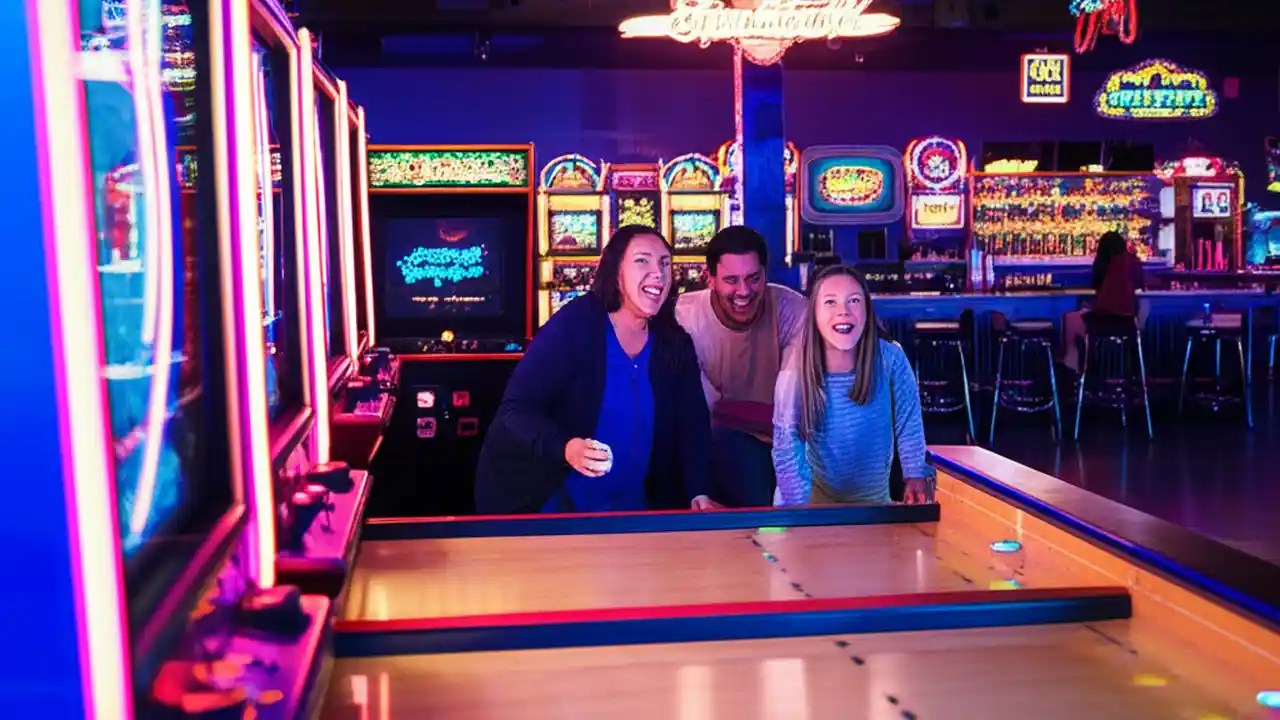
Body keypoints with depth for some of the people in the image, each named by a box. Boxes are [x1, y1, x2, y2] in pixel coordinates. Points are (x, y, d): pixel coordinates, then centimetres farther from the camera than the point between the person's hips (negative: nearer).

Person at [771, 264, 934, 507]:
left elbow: (909, 423, -6)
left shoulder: (891, 358, -18)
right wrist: (798, 507, -24)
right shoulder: (795, 373, -21)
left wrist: (916, 475, -14)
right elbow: (787, 446, -17)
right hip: (815, 495, -2)